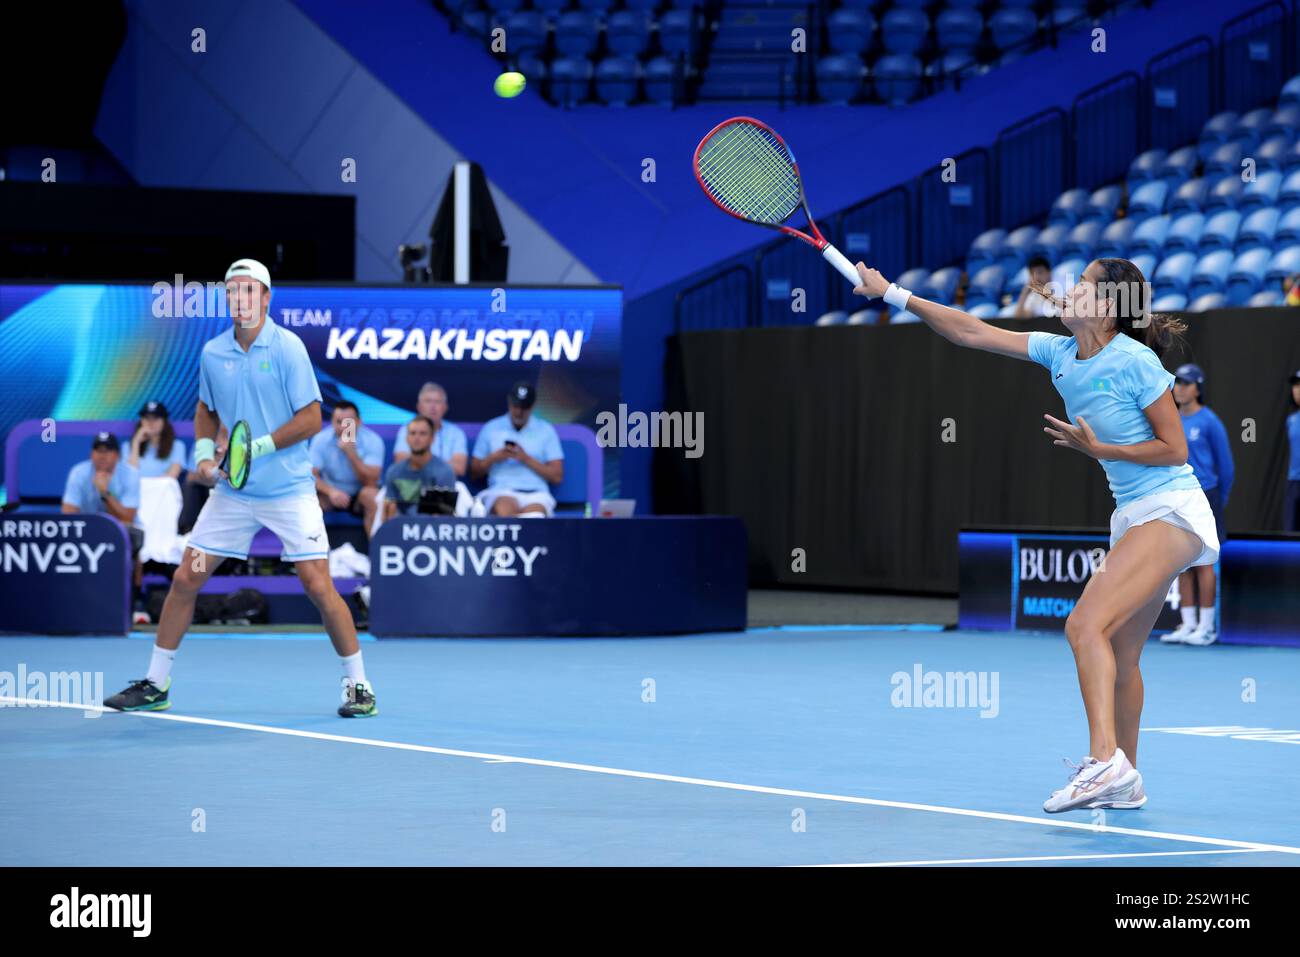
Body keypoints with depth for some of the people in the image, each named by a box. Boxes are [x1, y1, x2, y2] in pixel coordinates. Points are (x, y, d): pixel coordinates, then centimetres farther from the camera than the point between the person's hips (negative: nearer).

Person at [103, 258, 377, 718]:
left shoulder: (287, 347, -10)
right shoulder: (212, 353, 4)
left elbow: (311, 420, -12)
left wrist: (256, 449, -18)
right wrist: (204, 452, 2)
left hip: (289, 490, -4)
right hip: (232, 492, 4)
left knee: (318, 586, -9)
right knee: (185, 579, 3)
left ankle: (357, 685, 4)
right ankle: (155, 685, 14)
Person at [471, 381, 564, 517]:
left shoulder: (546, 431, 15)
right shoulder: (490, 429, 17)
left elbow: (557, 477, 8)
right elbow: (474, 472, 16)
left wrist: (527, 459, -3)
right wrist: (493, 458, -3)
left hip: (536, 492, 0)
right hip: (501, 491, 0)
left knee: (535, 513, -38)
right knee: (506, 508, -39)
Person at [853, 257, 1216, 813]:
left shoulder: (1136, 362, -15)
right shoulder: (1059, 353, 7)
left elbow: (1175, 449, -12)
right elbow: (972, 333, 9)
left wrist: (1098, 449, -14)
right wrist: (891, 293, 7)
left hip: (1172, 511, -9)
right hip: (1134, 515, 9)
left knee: (1086, 624, -23)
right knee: (1118, 654, 10)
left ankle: (1104, 760, -32)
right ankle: (1125, 782, 19)